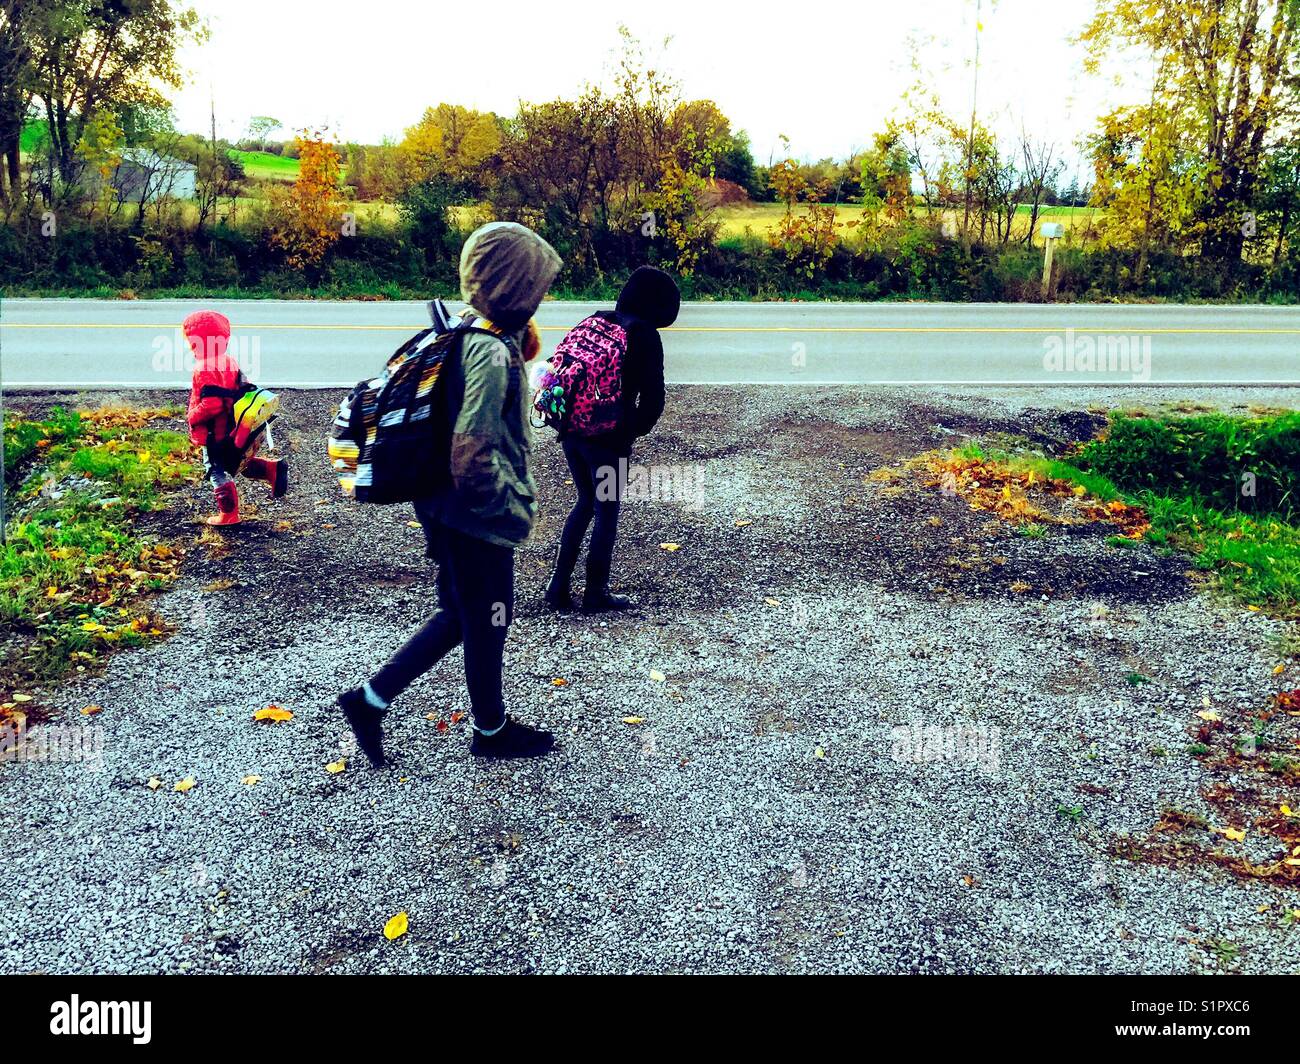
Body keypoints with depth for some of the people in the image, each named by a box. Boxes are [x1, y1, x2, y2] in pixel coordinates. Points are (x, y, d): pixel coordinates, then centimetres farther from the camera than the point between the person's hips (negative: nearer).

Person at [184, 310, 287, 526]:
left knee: (217, 472, 7)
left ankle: (229, 514, 15)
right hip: (231, 430, 8)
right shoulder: (228, 361, 4)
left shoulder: (206, 369, -24)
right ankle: (272, 469, 10)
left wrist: (192, 417, -14)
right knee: (237, 463, 25)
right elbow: (241, 388, 13)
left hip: (215, 434, -8)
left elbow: (211, 404, -30)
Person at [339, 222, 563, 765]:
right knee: (487, 624, 12)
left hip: (449, 516, 9)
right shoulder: (493, 352, -24)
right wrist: (515, 511, -18)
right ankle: (491, 730, 35)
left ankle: (371, 698, 27)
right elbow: (473, 456, -29)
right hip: (479, 522, -9)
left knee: (458, 618, 23)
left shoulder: (467, 335, 5)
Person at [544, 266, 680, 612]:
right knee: (607, 511, 8)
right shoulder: (644, 336, -9)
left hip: (571, 429, 6)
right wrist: (634, 430, 3)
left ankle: (559, 586, 18)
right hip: (608, 437, -6)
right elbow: (653, 397, -12)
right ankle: (595, 593, 17)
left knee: (586, 502, 21)